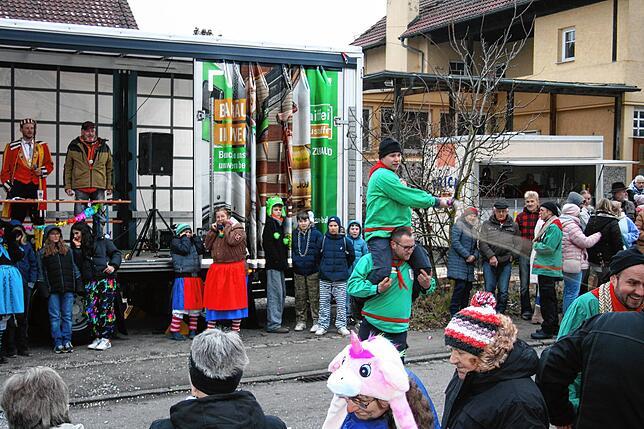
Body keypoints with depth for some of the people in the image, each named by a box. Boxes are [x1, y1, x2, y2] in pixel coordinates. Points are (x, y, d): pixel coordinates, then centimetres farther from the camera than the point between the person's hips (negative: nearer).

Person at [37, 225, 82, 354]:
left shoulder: (67, 250, 14)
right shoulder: (42, 253, 8)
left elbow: (74, 267, 15)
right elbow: (41, 272, 4)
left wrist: (78, 284, 8)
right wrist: (44, 288, -6)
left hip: (68, 288, 2)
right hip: (53, 290, -2)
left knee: (67, 316, 2)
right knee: (55, 317, -1)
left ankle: (67, 342, 6)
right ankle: (58, 343, 2)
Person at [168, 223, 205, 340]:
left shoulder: (193, 242, 20)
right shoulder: (175, 241, 1)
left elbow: (202, 250, 5)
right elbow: (184, 249, -16)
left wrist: (194, 237, 8)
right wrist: (185, 238, -3)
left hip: (195, 278, 7)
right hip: (183, 278, -7)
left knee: (196, 304, 8)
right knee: (181, 304, -9)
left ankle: (192, 331, 17)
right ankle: (174, 331, -4)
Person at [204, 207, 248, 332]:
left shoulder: (238, 229, -2)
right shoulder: (216, 230, 15)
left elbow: (232, 240, -21)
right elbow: (207, 246, 7)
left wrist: (227, 226, -10)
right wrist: (212, 231, 0)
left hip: (234, 269, -5)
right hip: (217, 269, 5)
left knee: (235, 298, 0)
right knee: (214, 299, 6)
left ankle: (235, 330, 8)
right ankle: (210, 329, 13)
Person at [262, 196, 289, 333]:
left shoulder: (281, 225, 19)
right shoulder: (270, 225, -7)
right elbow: (267, 245, -15)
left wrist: (285, 261, 13)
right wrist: (278, 260, -16)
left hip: (280, 265, 9)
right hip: (273, 265, -9)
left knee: (281, 294, 11)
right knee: (275, 294, -10)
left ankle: (275, 322, 18)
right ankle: (273, 324, -9)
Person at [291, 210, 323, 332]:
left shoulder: (316, 234, -2)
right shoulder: (295, 235, 9)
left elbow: (320, 252, -2)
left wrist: (318, 266, -7)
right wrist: (295, 261, 5)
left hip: (313, 271, -3)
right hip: (298, 271, 4)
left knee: (314, 297, -1)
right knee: (300, 297, 8)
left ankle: (316, 321, 6)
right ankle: (300, 321, 16)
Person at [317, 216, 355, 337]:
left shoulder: (345, 241, 1)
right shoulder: (323, 239, 0)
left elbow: (351, 256, 13)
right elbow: (317, 255, 11)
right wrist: (322, 267, 11)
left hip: (341, 277, 0)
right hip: (325, 277, 0)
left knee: (341, 303, 2)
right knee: (324, 302, 4)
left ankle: (341, 325, 11)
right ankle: (323, 325, 12)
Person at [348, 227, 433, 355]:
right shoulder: (371, 259, -10)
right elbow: (352, 286, -14)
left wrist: (426, 287, -4)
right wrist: (377, 289, -27)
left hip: (399, 329, 4)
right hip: (372, 327, -4)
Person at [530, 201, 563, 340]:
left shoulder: (554, 227, -16)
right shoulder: (547, 225, 17)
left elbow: (548, 248, -22)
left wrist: (536, 245, -7)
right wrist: (537, 244, 5)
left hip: (548, 269, -11)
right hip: (545, 268, 11)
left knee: (547, 299, -6)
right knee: (550, 298, 17)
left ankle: (547, 329, -1)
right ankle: (553, 327, 26)